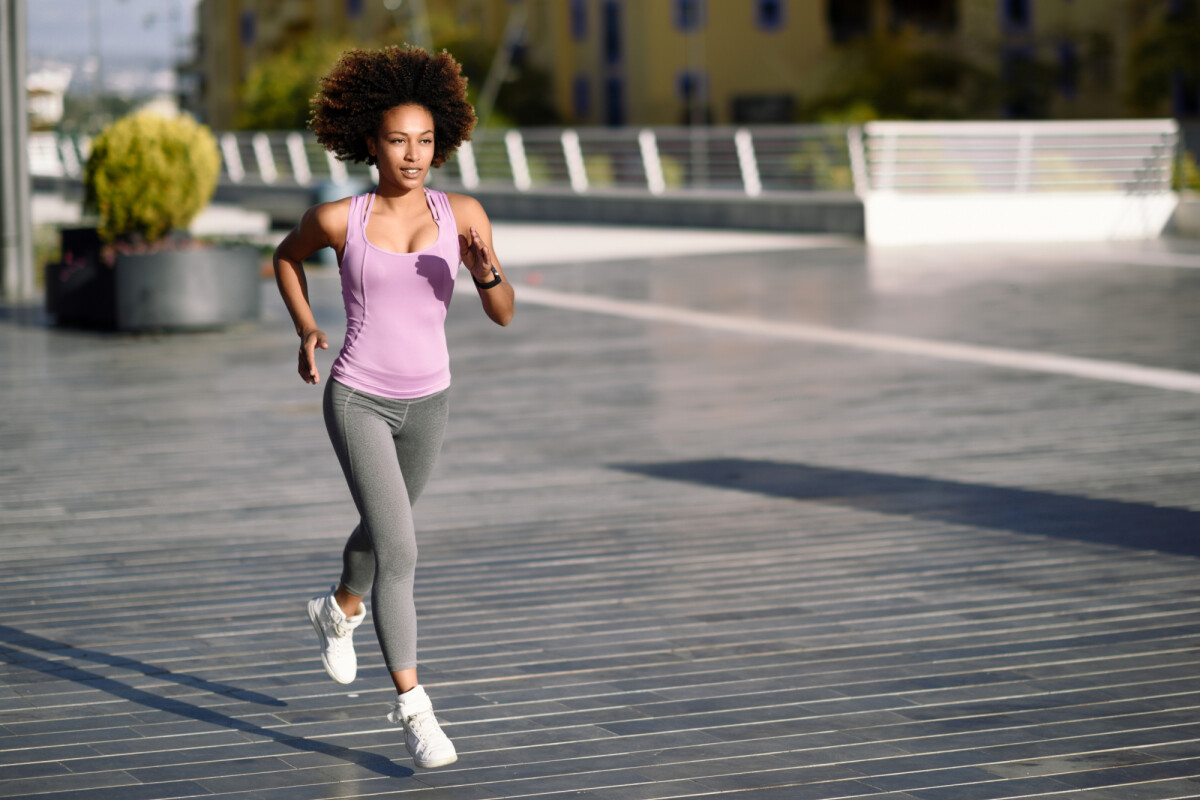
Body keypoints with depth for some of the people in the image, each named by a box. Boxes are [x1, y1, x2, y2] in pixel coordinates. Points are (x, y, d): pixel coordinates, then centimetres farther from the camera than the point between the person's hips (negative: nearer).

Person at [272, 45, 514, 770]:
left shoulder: (463, 215, -6)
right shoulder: (339, 219, -10)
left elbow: (503, 313, -7)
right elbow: (288, 255, 12)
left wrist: (486, 270, -27)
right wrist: (306, 331, 2)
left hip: (427, 403, 4)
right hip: (357, 401, -4)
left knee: (385, 528, 26)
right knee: (400, 551, -17)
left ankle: (340, 610, 59)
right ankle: (412, 705, -13)